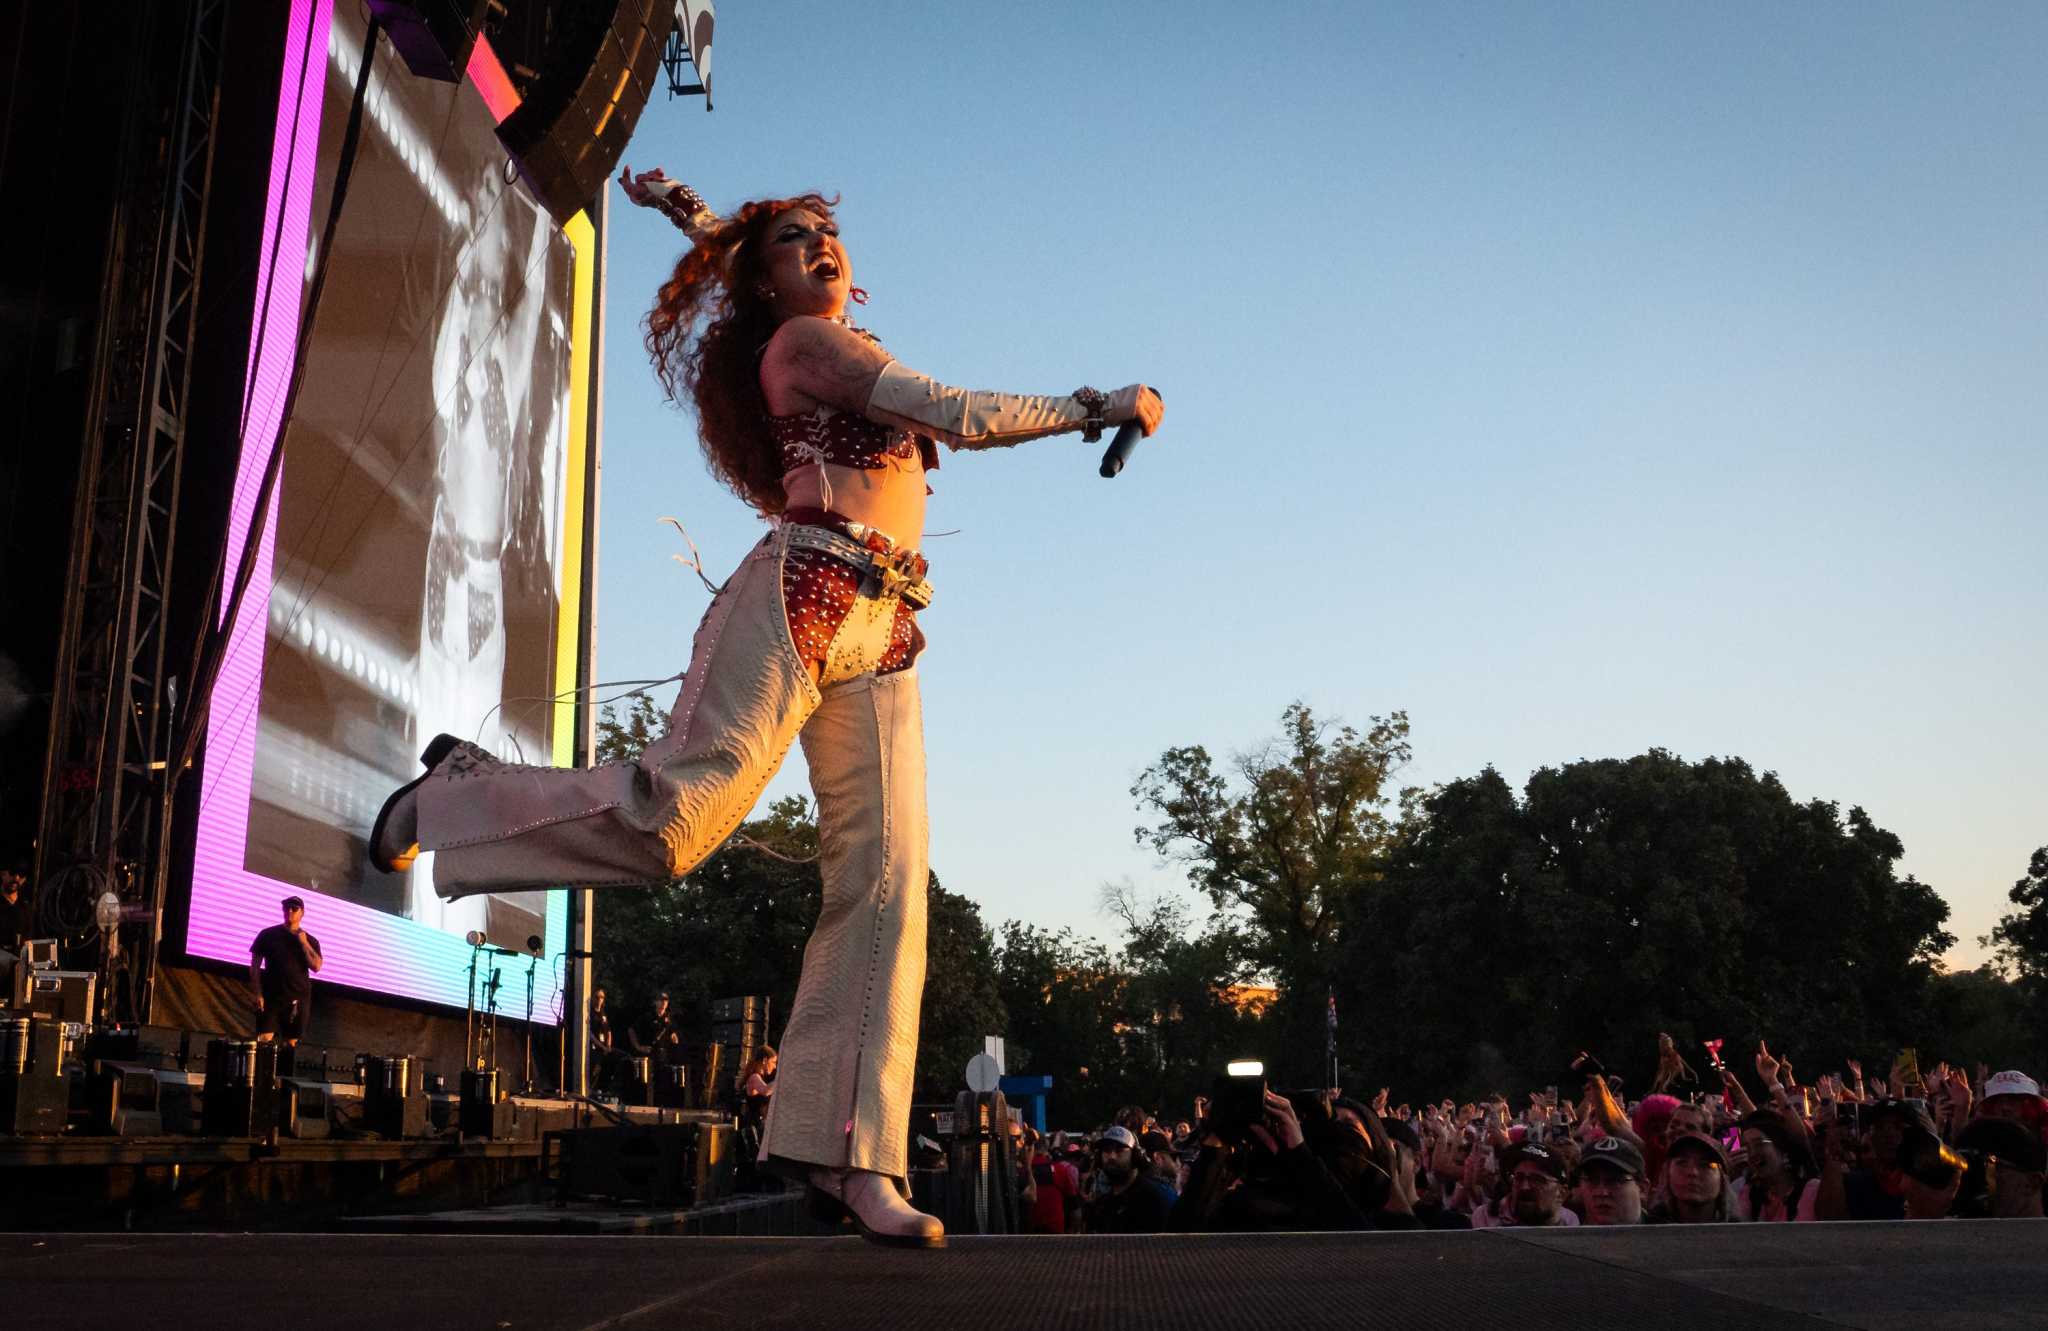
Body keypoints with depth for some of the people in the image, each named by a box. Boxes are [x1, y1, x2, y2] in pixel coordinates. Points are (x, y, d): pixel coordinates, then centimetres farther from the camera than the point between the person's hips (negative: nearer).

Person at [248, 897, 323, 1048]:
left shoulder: (310, 941, 9)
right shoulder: (268, 935, 4)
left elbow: (316, 966, -4)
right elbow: (255, 964, 3)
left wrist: (304, 943, -9)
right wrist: (257, 993, -5)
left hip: (298, 999, 2)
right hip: (271, 996, -2)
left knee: (292, 1042, 2)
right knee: (264, 1040, -12)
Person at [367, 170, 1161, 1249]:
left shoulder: (838, 344, 26)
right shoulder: (803, 340, 2)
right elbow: (962, 416, -8)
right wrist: (1098, 406, -1)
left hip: (878, 635, 8)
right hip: (802, 594, -8)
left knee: (885, 883, -6)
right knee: (679, 813, -16)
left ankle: (848, 1154, -9)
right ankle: (463, 787, 11)